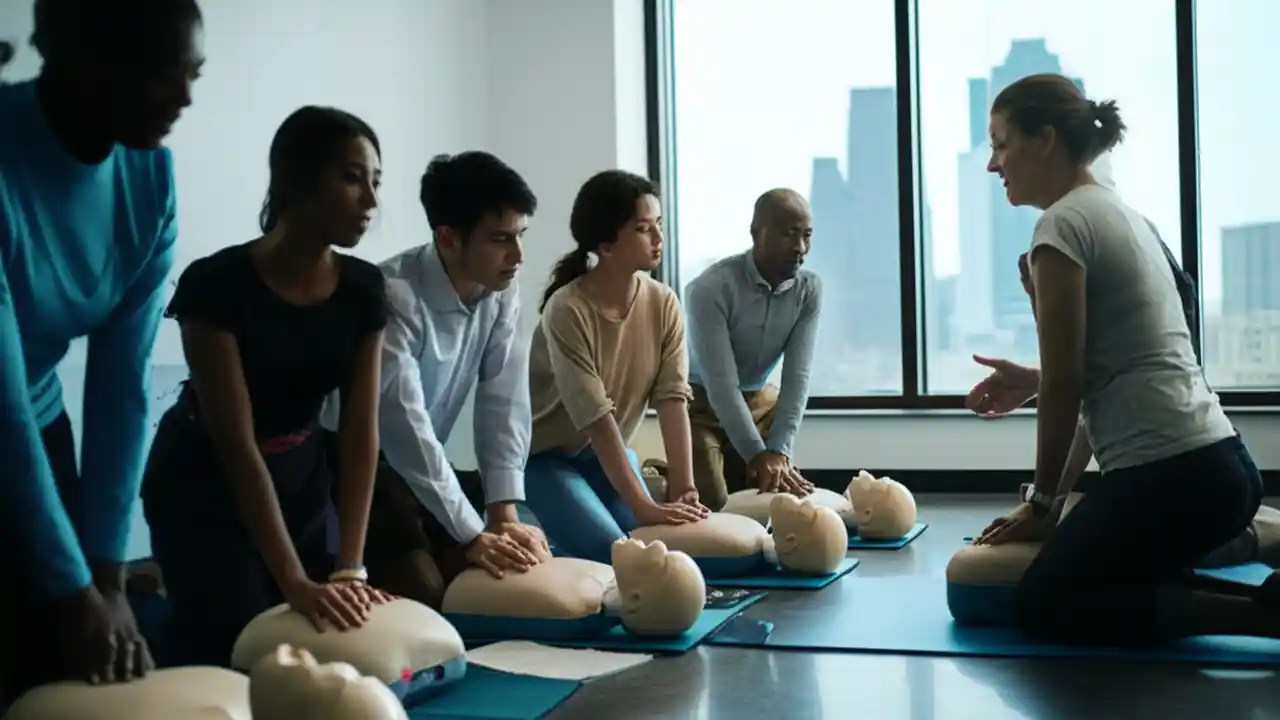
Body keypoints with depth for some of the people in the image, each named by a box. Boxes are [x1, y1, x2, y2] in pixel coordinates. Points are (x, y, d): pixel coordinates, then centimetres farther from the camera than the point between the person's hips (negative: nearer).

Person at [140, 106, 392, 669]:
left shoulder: (363, 288, -11)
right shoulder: (217, 284, -28)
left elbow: (361, 432, -13)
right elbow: (236, 445, -29)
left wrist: (351, 568, -22)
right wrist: (296, 583, -34)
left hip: (300, 479, 5)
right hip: (205, 484, -5)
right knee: (231, 658, -7)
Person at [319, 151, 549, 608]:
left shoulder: (502, 293, -9)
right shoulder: (394, 296, -30)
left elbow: (504, 403, -10)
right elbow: (403, 424, -33)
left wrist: (504, 516, -19)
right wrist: (473, 535, -33)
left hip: (423, 463, 7)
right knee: (422, 593, -17)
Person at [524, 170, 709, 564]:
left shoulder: (663, 304, -10)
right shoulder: (568, 310, -28)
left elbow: (673, 398, -17)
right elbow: (596, 417, -31)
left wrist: (684, 490, -25)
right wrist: (644, 508, -33)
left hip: (609, 450, 6)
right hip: (543, 453, -6)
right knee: (616, 555, -20)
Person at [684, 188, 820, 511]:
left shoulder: (809, 289, -14)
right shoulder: (712, 287, -29)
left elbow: (797, 376, -18)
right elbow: (721, 383, -31)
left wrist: (779, 451, -29)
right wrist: (758, 455, -37)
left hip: (760, 401, 5)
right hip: (700, 401, -5)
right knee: (710, 503, -16)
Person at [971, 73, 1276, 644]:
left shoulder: (1064, 223, -11)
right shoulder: (1118, 212, 17)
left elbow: (1064, 383, -11)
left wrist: (1042, 500, -3)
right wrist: (1027, 383, 19)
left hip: (1170, 474, -9)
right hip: (1219, 463, 9)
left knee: (1043, 606, 3)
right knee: (1082, 576, 23)